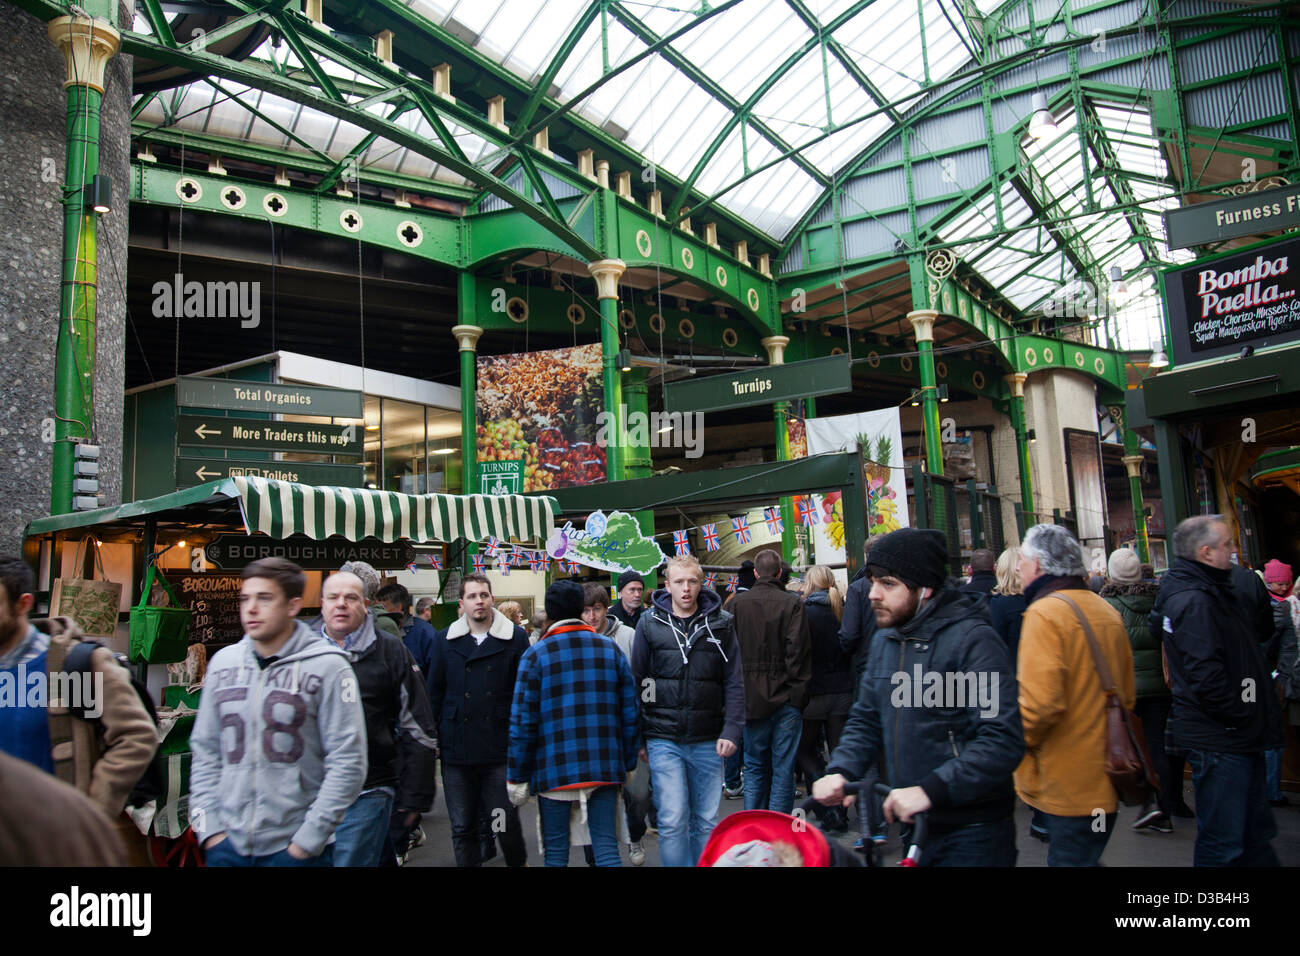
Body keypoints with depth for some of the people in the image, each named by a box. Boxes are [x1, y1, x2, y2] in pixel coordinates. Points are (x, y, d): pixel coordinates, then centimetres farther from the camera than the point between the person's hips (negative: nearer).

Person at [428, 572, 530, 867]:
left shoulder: (515, 638, 0)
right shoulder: (444, 641, 7)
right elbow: (435, 696, 10)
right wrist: (434, 741, 7)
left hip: (500, 750, -2)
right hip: (456, 751, 2)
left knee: (507, 822, 3)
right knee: (462, 828, 10)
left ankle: (518, 862, 29)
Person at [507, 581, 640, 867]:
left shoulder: (535, 655, -4)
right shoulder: (610, 649, 5)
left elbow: (523, 722, -6)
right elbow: (630, 713, 7)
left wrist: (517, 777, 2)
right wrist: (628, 763, 16)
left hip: (554, 769, -2)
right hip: (605, 768, 2)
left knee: (556, 852, 9)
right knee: (606, 848, 6)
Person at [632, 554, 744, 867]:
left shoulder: (720, 622, 3)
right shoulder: (650, 623, 1)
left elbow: (734, 681, 4)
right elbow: (636, 681, 6)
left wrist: (732, 730, -6)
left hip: (708, 741, 1)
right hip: (664, 740, -1)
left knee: (706, 822, 10)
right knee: (672, 821, -5)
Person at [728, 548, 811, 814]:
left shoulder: (738, 603, 0)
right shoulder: (793, 603, -7)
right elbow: (798, 648, -12)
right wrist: (797, 689, -4)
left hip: (752, 699, 2)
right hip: (786, 699, -2)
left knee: (755, 768, 14)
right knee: (783, 770, 5)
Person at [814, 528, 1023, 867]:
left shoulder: (973, 639, -17)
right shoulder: (885, 640, 8)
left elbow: (1003, 740, -25)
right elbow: (867, 719, 13)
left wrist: (930, 790, -30)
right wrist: (840, 771, -5)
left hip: (971, 837, -7)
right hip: (912, 826, 7)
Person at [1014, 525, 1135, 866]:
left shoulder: (1044, 613, -17)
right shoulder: (1108, 612, 9)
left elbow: (1039, 703, -26)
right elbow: (1127, 695, 18)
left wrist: (1017, 742, -8)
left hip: (1067, 788, -8)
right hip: (1106, 784, 8)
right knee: (1088, 856, 20)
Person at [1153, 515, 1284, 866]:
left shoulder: (1211, 593, 13)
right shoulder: (1194, 601, -21)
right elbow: (1207, 676, -27)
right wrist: (1241, 717, -14)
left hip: (1236, 738, 11)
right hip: (1220, 740, -11)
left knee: (1255, 833, 21)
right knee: (1223, 846, -2)